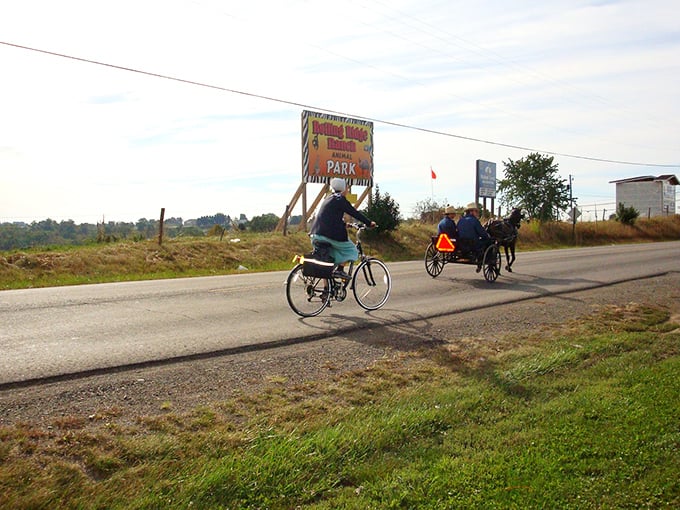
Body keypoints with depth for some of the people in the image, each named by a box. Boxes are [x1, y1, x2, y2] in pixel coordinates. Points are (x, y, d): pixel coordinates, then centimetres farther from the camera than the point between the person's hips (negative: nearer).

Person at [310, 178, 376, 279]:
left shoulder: (329, 198, 22)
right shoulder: (340, 199, -4)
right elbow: (355, 213, -4)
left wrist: (344, 223, 43)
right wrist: (369, 223, 3)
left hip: (317, 233, 8)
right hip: (331, 233, -8)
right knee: (350, 249, 9)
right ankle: (340, 270, -4)